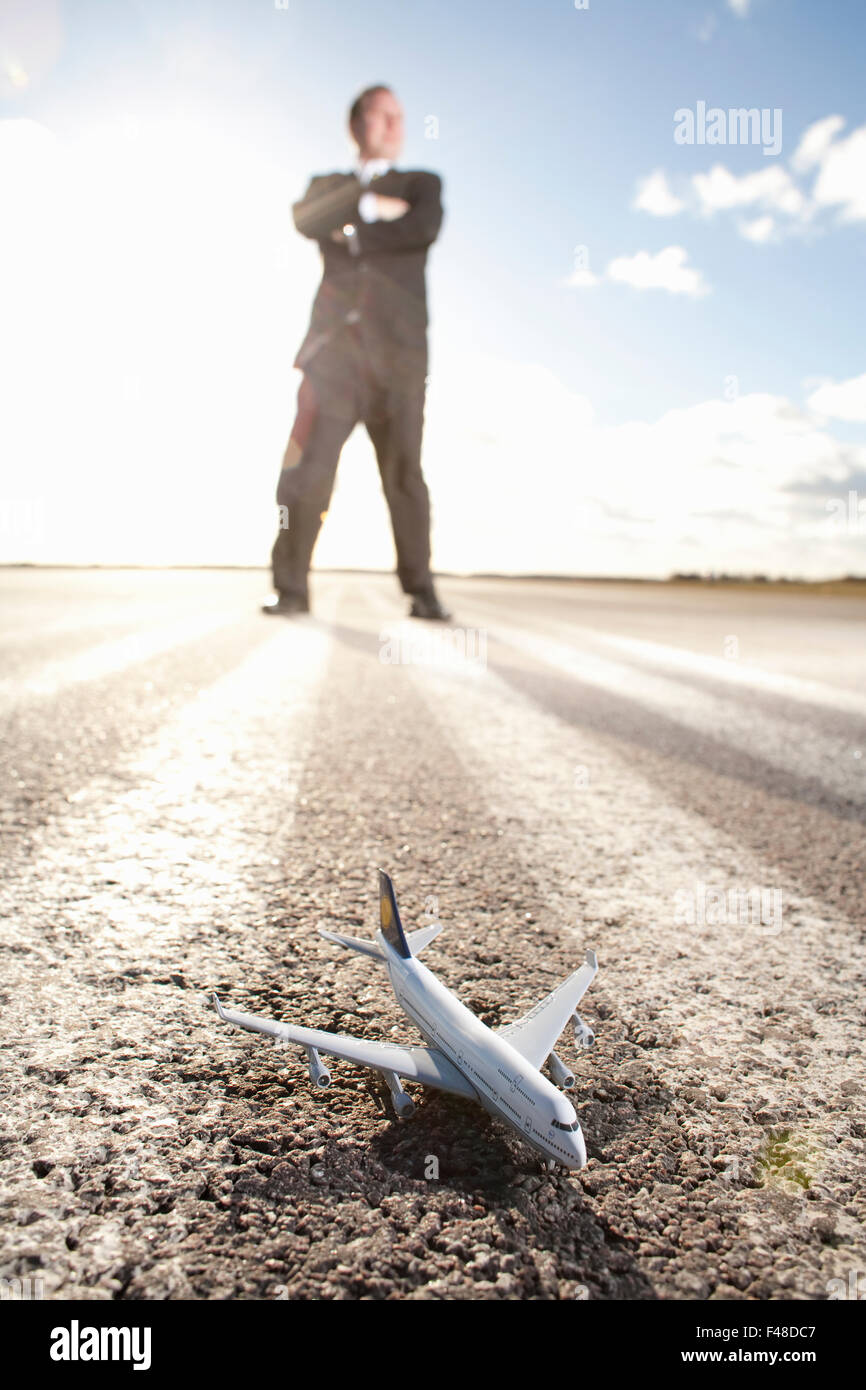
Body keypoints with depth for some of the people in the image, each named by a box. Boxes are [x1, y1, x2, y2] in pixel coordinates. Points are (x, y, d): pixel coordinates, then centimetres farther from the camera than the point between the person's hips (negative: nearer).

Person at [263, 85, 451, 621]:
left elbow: (425, 227, -4)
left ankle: (421, 590, -1)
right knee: (307, 468, -7)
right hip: (333, 343, 1)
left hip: (397, 348, -1)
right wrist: (369, 202, -5)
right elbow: (305, 220, 0)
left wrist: (353, 232, 1)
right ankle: (291, 588, -3)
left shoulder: (421, 184, 19)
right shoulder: (327, 184, 23)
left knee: (404, 471, -5)